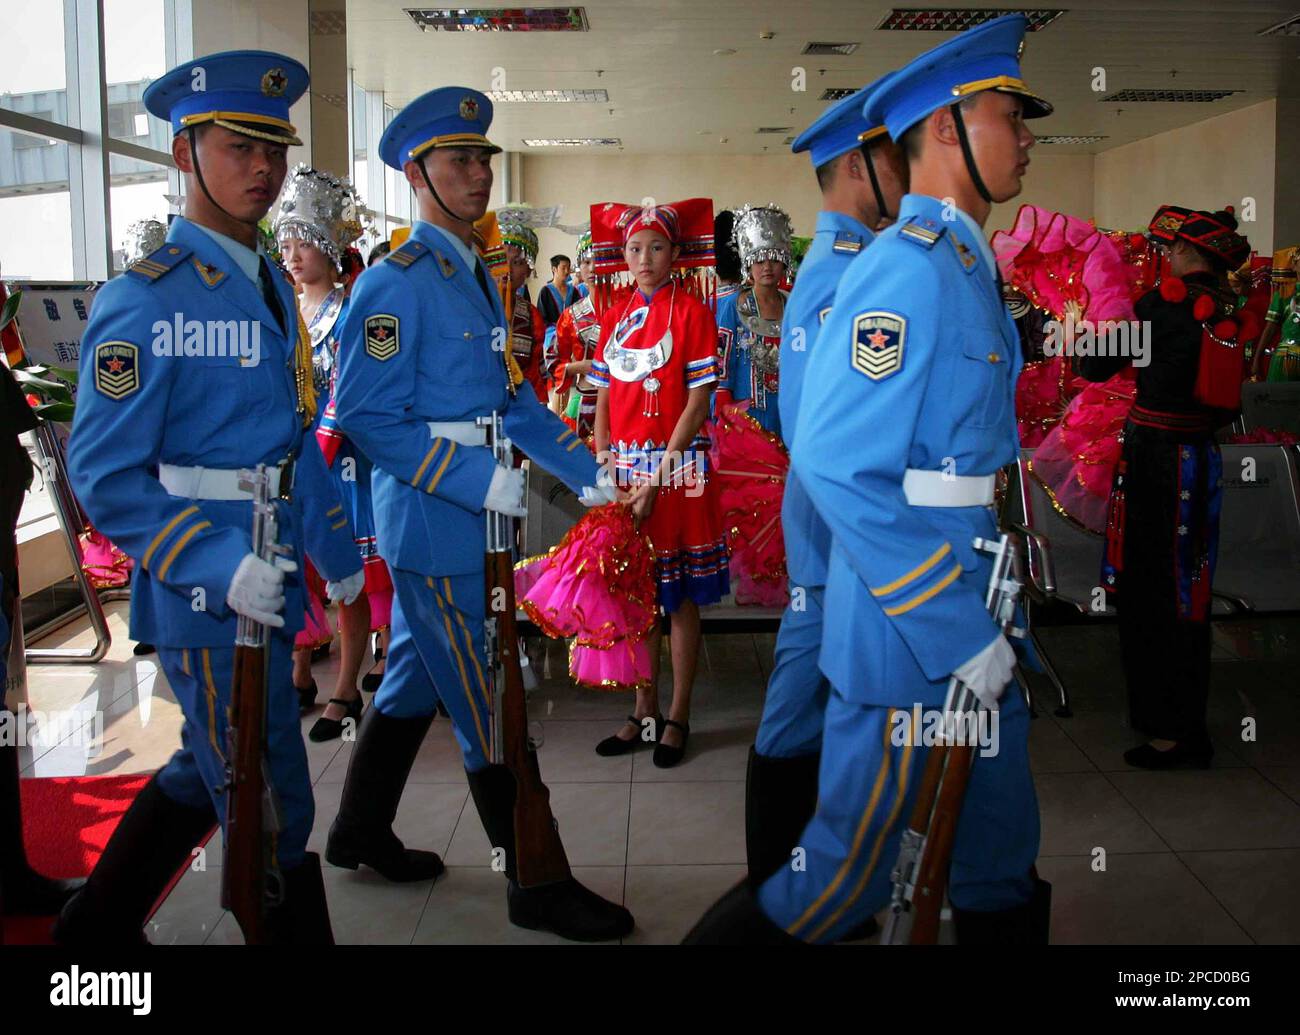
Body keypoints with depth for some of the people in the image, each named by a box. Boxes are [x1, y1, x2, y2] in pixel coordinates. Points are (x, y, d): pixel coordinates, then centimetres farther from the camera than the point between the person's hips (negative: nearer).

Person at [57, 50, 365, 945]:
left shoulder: (273, 287, 10)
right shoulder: (144, 299, -15)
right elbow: (104, 476, -17)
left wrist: (335, 552, 14)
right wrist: (220, 567, -27)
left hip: (270, 583, 9)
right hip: (207, 596, -9)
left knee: (208, 773, 24)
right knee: (273, 811, 4)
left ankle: (99, 923, 44)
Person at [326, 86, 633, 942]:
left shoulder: (478, 278, 13)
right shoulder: (397, 282, -15)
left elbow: (510, 395, 17)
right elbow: (366, 416, -20)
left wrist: (586, 471, 9)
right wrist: (482, 481, -24)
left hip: (466, 518, 9)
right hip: (434, 521, -9)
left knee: (418, 677, 20)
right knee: (493, 707, -2)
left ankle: (361, 834, 37)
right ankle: (537, 886, 10)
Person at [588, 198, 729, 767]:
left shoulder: (692, 311, -5)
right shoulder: (615, 317, 11)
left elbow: (697, 401, -11)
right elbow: (604, 399, 11)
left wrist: (656, 479, -16)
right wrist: (606, 469, -3)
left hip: (677, 470, -5)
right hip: (625, 468, 5)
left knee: (680, 597, 4)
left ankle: (678, 716, 14)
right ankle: (644, 710, 22)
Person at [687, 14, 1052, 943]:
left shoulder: (968, 266, 12)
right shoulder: (907, 268, -18)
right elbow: (837, 465, -26)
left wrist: (986, 620, 14)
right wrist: (958, 633, -22)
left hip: (970, 622, 10)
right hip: (910, 634, -9)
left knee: (1001, 871, 20)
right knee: (847, 878, 4)